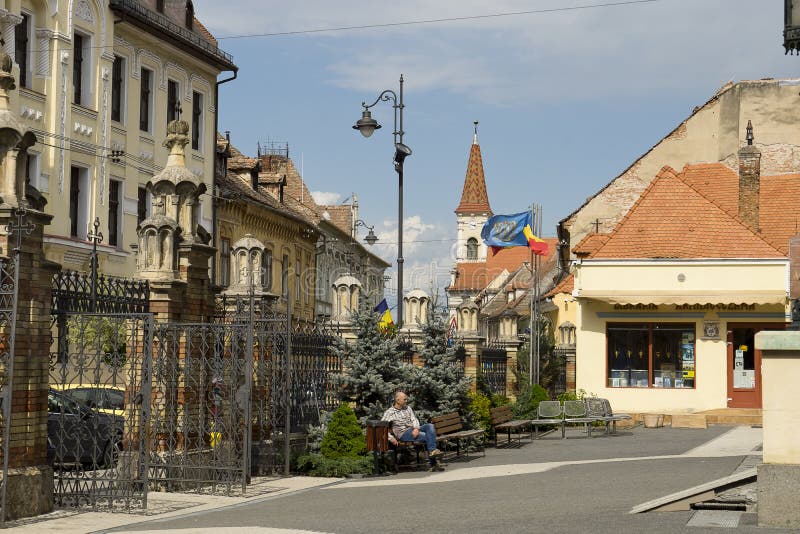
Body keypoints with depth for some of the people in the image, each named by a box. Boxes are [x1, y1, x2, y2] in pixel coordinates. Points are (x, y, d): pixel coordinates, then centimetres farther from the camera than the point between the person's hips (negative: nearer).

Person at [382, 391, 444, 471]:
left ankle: (432, 451, -34)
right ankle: (432, 463, -24)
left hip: (414, 430, 6)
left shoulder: (408, 408, 20)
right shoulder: (389, 413, 2)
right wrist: (391, 438, -19)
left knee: (430, 426, -23)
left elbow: (414, 419, 9)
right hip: (403, 433, -6)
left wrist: (416, 428, -15)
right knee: (427, 436, -26)